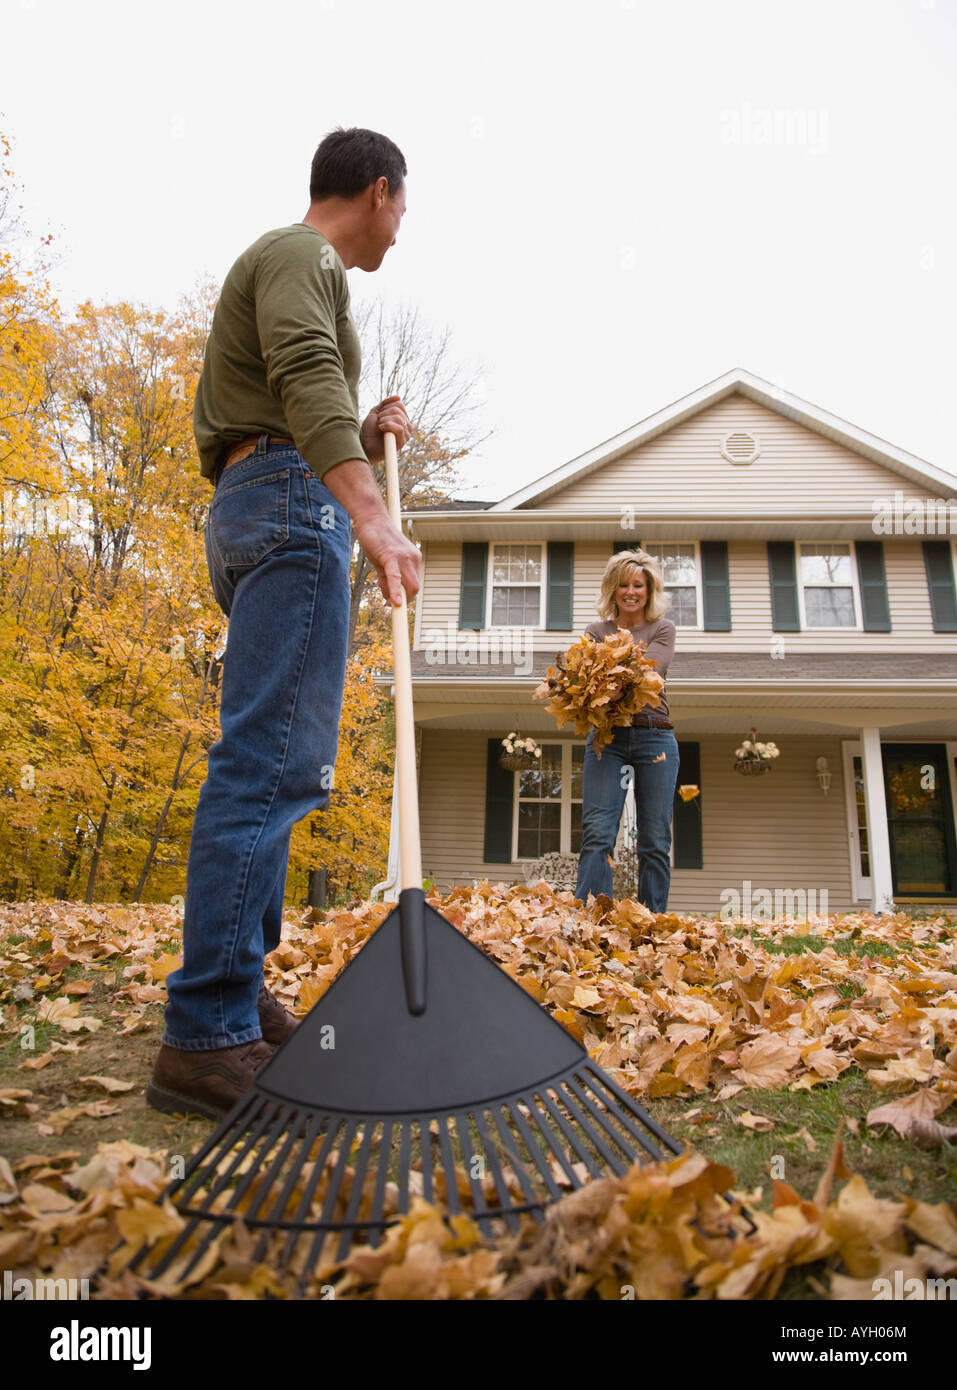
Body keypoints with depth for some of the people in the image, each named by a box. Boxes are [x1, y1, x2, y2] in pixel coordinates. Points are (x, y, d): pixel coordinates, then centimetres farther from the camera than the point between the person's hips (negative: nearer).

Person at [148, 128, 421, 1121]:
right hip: (289, 501, -10)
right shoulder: (300, 256, 3)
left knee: (269, 760, 6)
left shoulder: (298, 266, 34)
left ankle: (236, 999, 10)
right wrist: (372, 516, -33)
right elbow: (308, 381, -19)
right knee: (274, 758, -19)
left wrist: (369, 437, 15)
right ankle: (206, 1037, -19)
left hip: (255, 513, 10)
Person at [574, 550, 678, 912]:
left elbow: (650, 670, -8)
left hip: (654, 736, 0)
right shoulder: (596, 632, 14)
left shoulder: (662, 629, 12)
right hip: (607, 736, 0)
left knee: (654, 841, 1)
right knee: (597, 834, -10)